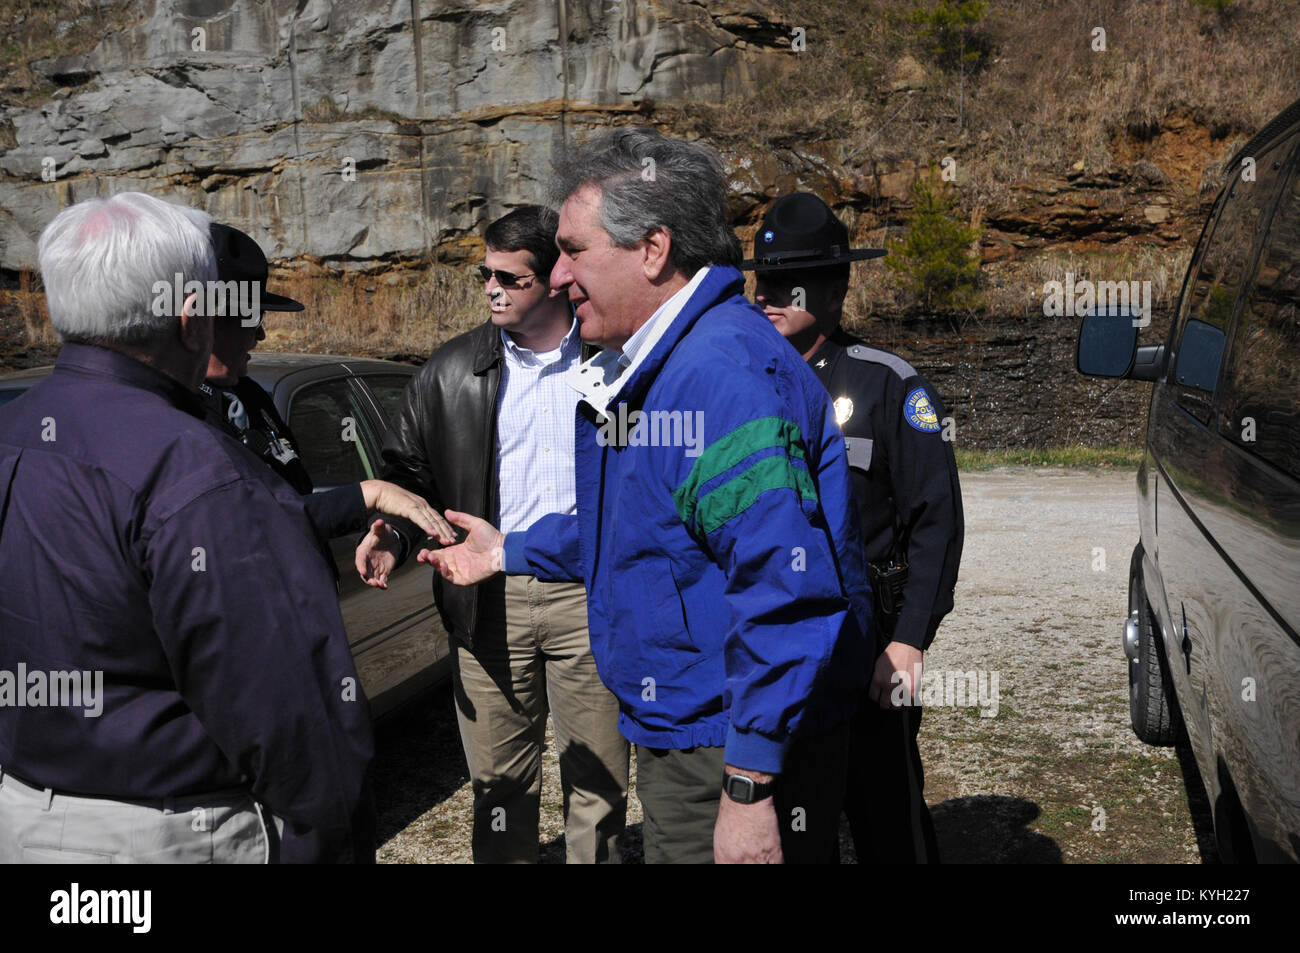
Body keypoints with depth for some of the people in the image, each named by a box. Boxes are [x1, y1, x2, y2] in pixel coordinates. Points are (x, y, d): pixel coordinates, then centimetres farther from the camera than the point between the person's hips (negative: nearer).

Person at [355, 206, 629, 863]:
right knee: (499, 782, 10)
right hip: (491, 599, 2)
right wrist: (392, 536, -8)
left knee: (599, 779, 9)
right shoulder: (451, 372, 6)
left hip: (589, 594, -1)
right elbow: (409, 472, 11)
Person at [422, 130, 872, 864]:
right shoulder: (641, 368, 11)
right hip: (675, 734, 10)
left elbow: (786, 587, -31)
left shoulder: (726, 373, -25)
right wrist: (510, 552, 27)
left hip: (743, 752, -10)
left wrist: (748, 788, -30)